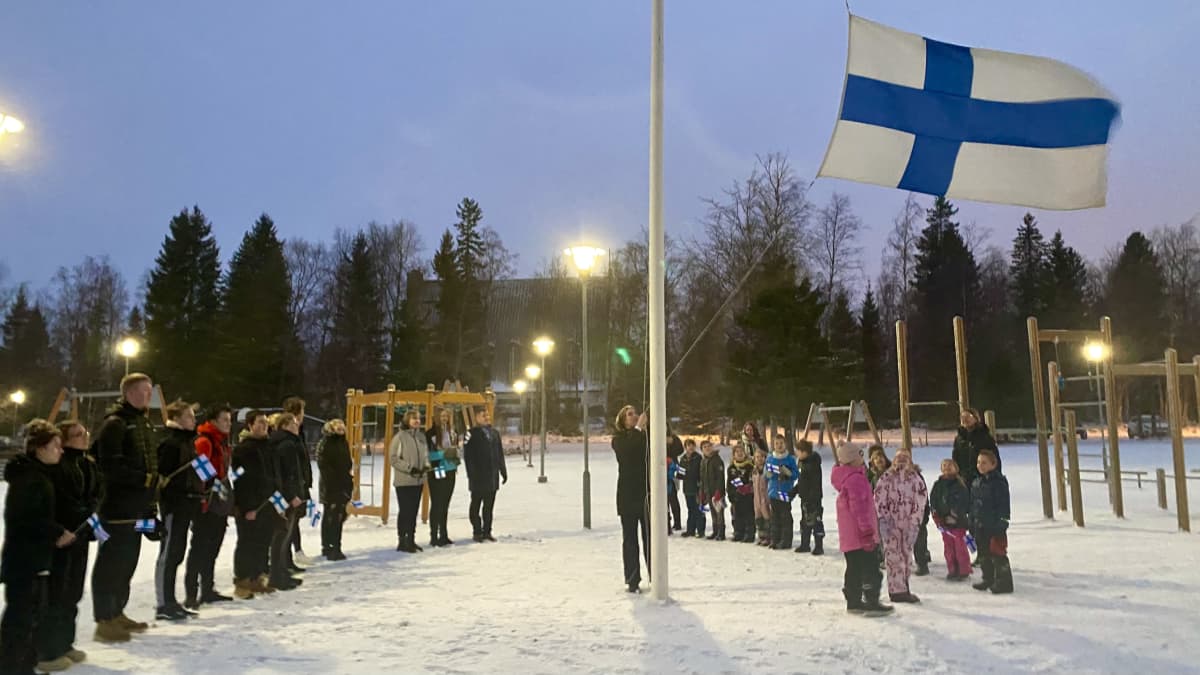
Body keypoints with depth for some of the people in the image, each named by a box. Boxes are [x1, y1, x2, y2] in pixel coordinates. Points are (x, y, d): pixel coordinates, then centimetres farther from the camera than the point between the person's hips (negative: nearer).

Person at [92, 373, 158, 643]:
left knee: (128, 561, 15)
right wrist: (143, 478, -24)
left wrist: (151, 505, 17)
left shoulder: (144, 423, 17)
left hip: (138, 506, 9)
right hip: (118, 506, -9)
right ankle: (104, 621, 3)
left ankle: (116, 613, 26)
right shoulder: (115, 423, -11)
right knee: (111, 562, -3)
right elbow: (109, 465, -21)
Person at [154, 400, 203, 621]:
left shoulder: (188, 440, 16)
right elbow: (161, 472, -20)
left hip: (187, 503, 9)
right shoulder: (170, 442, -13)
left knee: (176, 553, 14)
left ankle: (170, 602, 23)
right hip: (174, 503, -9)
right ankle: (163, 606, 2)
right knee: (168, 554, -4)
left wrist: (198, 495, 16)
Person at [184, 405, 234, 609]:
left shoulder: (223, 442, 18)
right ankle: (191, 594, -2)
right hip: (207, 504, -9)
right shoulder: (204, 441, -11)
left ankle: (208, 589, 24)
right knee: (200, 548, -7)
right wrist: (202, 498, -23)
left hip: (220, 504, 9)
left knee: (213, 548, 15)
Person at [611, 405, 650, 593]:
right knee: (630, 538, 3)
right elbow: (625, 450, -19)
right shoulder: (619, 439, 1)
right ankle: (632, 580, 7)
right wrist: (638, 428, -25)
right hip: (628, 495, -1)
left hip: (648, 493, 2)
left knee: (650, 537, 5)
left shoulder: (647, 436, 7)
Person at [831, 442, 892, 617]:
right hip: (859, 534, -10)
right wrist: (867, 530, -21)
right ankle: (872, 604, 0)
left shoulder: (844, 477, 14)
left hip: (848, 535, 10)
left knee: (854, 569, 15)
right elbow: (859, 508, -23)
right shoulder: (856, 479, -19)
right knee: (870, 569, -3)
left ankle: (853, 602, 21)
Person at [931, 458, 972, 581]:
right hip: (944, 522, 5)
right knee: (948, 547, 11)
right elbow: (933, 501, 9)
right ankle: (952, 571, 20)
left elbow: (964, 503, -12)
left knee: (960, 547, 1)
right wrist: (936, 516, 0)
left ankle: (964, 572, 11)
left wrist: (954, 516, -16)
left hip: (958, 521, -5)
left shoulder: (960, 485, -9)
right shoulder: (938, 485, 5)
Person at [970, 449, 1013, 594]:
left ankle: (1004, 582, 6)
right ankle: (988, 579, 26)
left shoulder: (999, 482, -11)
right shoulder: (976, 483, 11)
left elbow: (1003, 505, -14)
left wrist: (1001, 524, -17)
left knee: (997, 554, -3)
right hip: (980, 526, 8)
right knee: (984, 555, 15)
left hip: (994, 526, -8)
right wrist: (972, 524, 15)